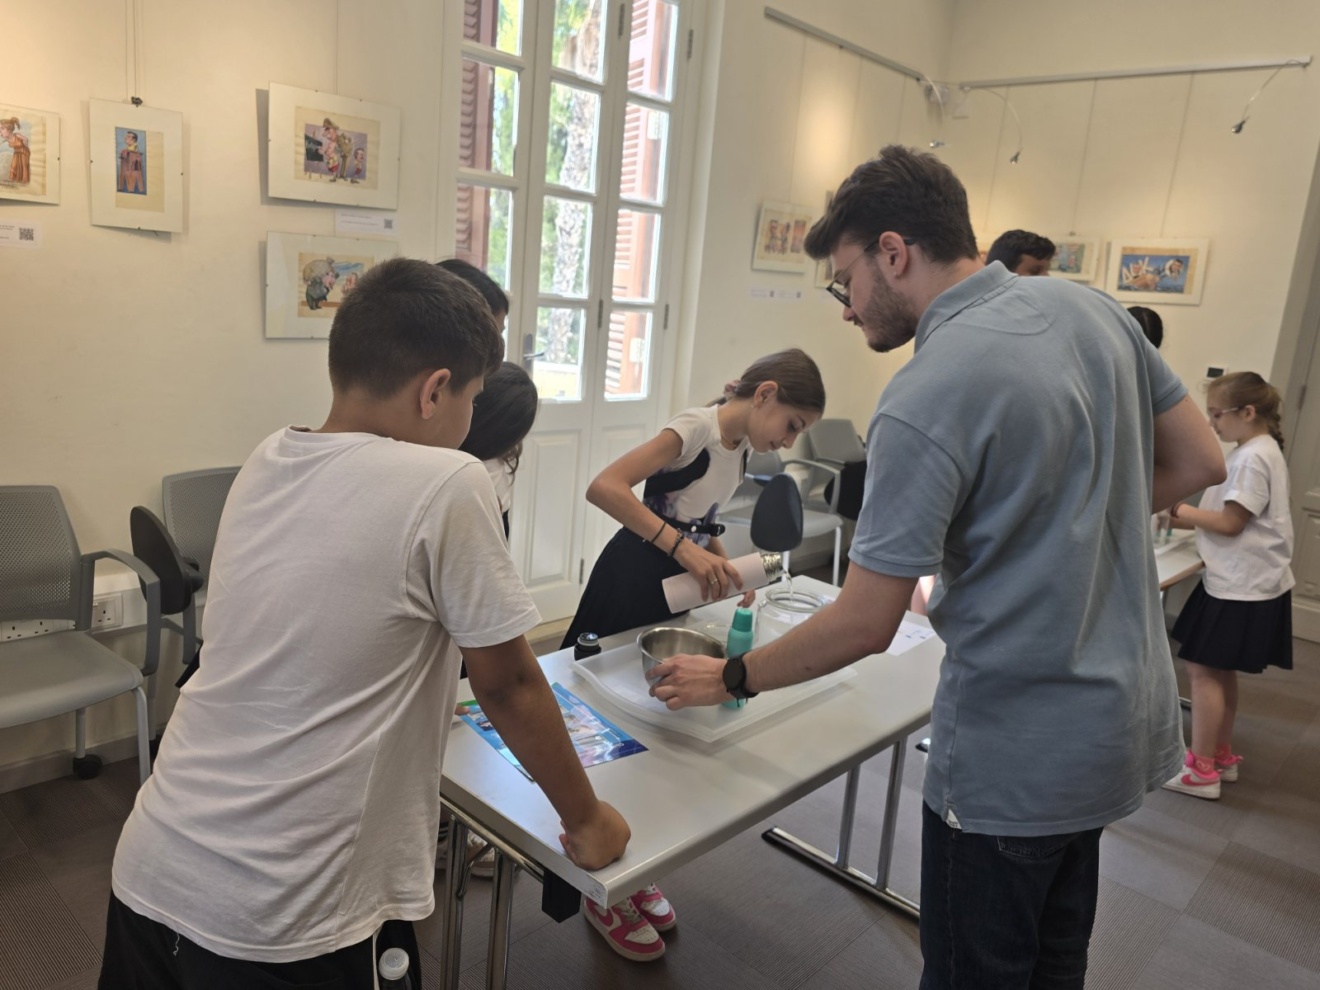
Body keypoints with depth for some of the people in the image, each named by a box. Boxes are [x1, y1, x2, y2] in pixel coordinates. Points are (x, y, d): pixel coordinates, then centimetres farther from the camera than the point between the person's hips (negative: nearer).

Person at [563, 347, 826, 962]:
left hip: (677, 590, 9)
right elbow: (604, 488, -32)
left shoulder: (741, 449, 7)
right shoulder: (698, 428, -19)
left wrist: (727, 571, 3)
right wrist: (684, 548, -35)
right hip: (632, 584, -9)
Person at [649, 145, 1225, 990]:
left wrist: (729, 680, -6)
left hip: (1016, 756, -8)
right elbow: (1200, 464, 7)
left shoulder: (924, 401, -25)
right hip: (1124, 718, 8)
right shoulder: (1090, 308, -2)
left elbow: (863, 627, -20)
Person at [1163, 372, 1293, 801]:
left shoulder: (1253, 458, -19)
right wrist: (1186, 518, 4)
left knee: (1203, 670, -5)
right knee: (1221, 671, 16)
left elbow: (1231, 523, -19)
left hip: (1241, 587, -10)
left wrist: (1178, 510, -11)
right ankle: (1222, 757, 27)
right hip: (1239, 582, 10)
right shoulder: (1255, 451, 13)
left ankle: (1202, 770, 2)